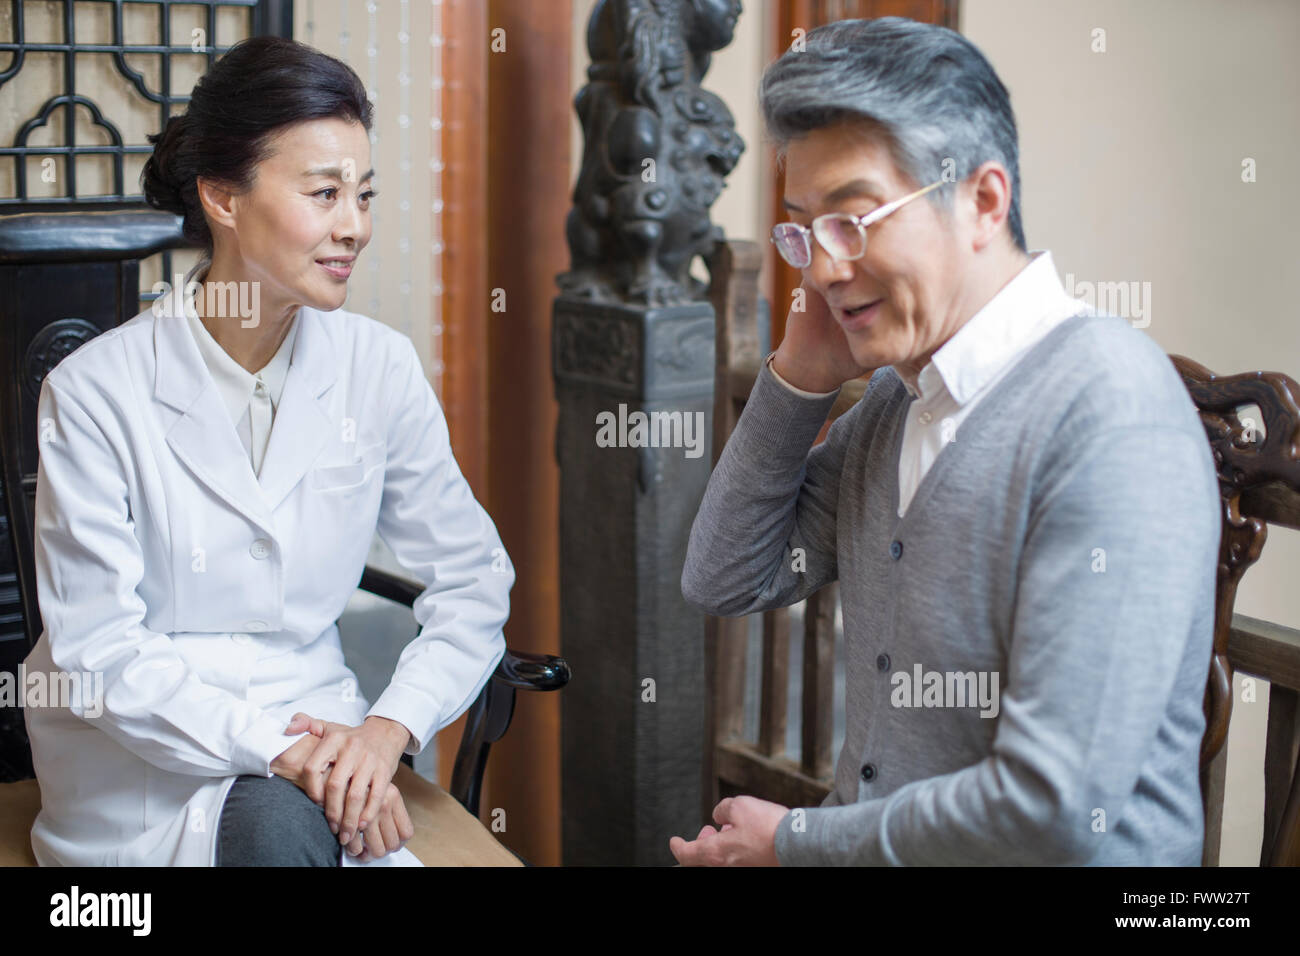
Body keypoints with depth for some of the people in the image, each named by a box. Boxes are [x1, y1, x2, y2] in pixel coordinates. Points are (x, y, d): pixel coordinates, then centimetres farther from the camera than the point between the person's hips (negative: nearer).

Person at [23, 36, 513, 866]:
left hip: (315, 730, 3)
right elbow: (99, 652, -11)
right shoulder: (95, 393, -11)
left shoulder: (380, 368, -1)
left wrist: (390, 727, -15)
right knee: (281, 820, -32)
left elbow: (473, 579, 2)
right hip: (142, 761, -2)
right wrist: (276, 748, -22)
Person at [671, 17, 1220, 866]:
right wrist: (798, 380, 1)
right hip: (869, 841, 6)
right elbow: (726, 584, 14)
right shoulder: (897, 398, 5)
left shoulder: (1112, 411, -19)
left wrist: (793, 841, -10)